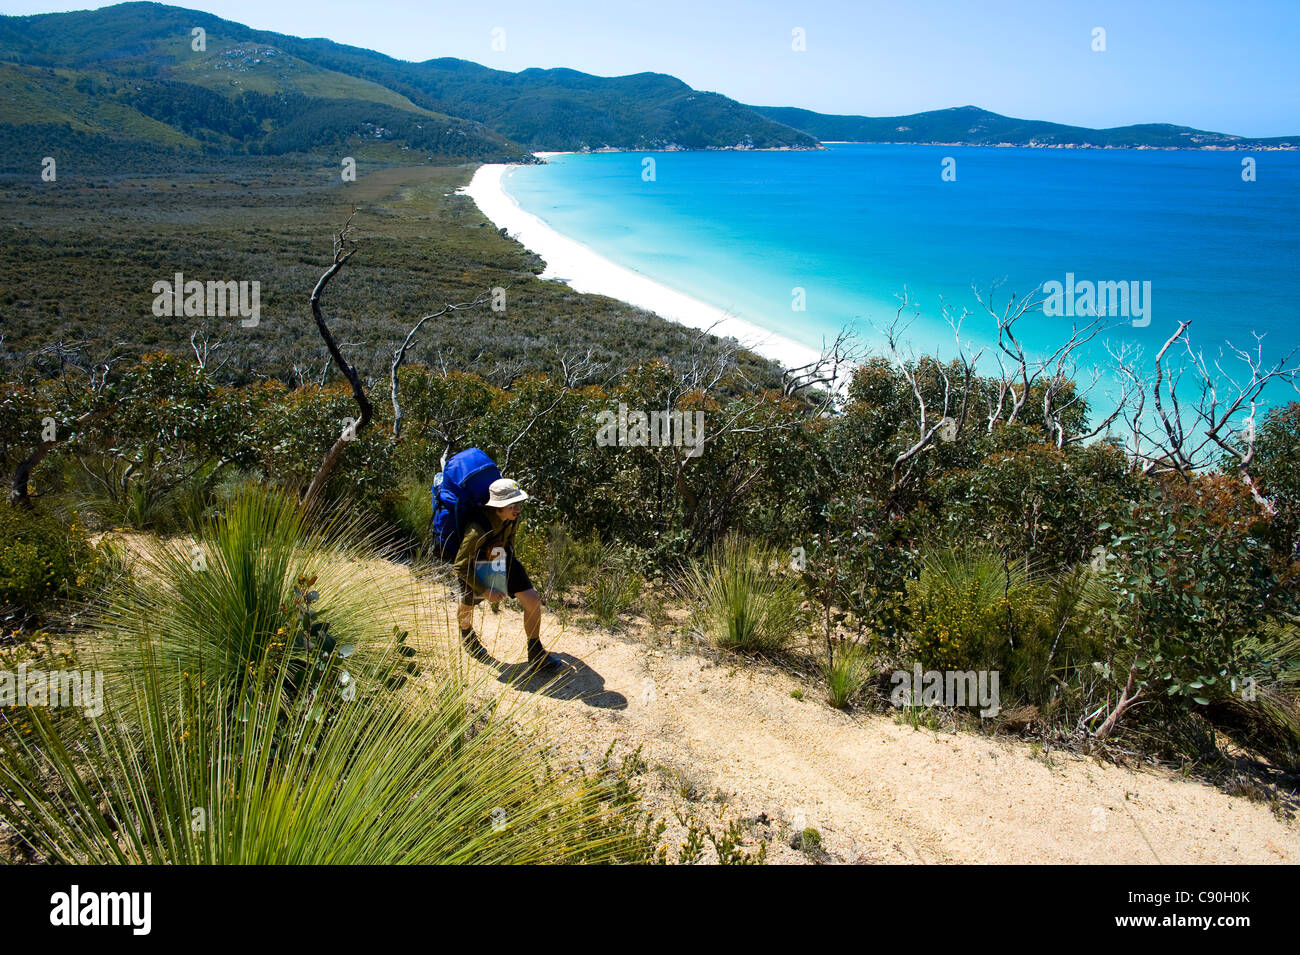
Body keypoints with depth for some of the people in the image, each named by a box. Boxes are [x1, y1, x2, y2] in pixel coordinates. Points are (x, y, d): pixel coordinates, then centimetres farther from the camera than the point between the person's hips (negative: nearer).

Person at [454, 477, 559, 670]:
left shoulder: (512, 517, -21)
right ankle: (467, 633, 59)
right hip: (475, 567, -4)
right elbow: (461, 567, -29)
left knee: (533, 601, -8)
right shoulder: (477, 531, -41)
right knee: (466, 608, 21)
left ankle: (536, 655, 9)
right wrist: (485, 591, -25)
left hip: (502, 559, 4)